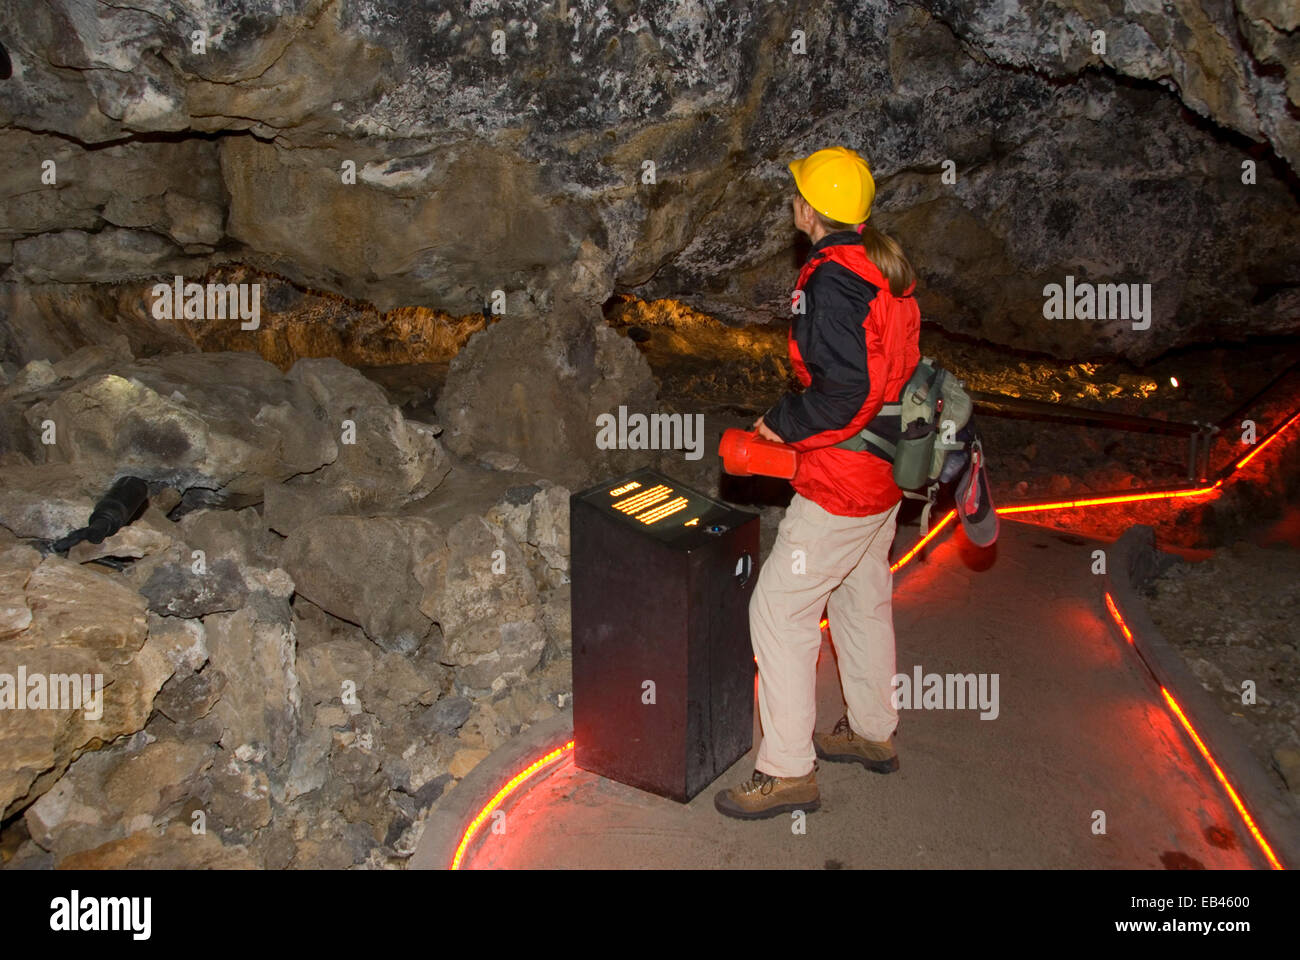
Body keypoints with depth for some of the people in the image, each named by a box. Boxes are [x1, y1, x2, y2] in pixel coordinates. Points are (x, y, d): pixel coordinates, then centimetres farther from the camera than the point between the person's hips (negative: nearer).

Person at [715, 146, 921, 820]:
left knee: (780, 611, -1)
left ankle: (788, 770, 7)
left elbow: (846, 393, -28)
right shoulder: (886, 269, 8)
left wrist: (782, 423, -13)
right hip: (886, 473, 10)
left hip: (840, 481, -10)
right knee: (863, 601, 22)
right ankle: (873, 732, 39)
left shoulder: (831, 281, -21)